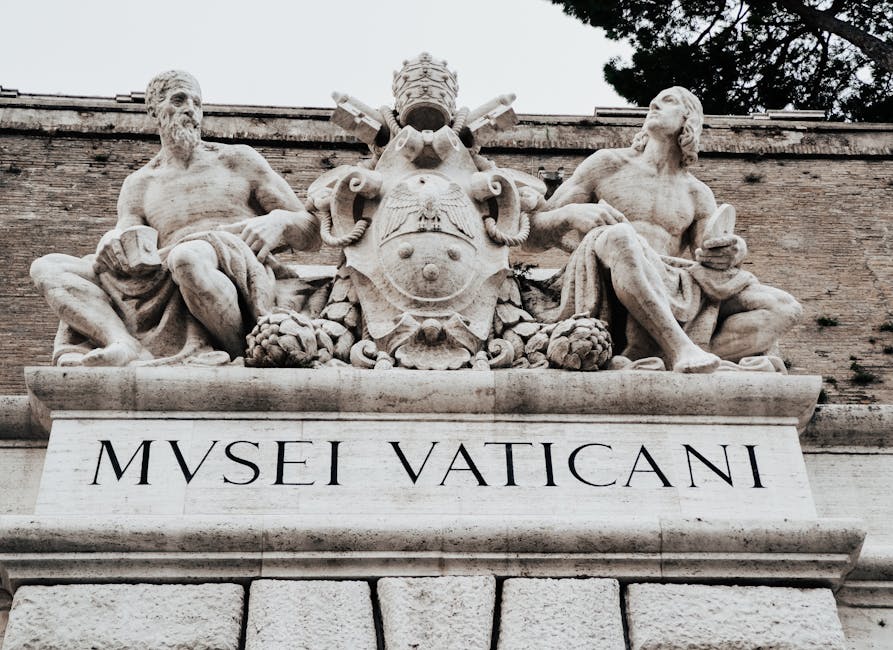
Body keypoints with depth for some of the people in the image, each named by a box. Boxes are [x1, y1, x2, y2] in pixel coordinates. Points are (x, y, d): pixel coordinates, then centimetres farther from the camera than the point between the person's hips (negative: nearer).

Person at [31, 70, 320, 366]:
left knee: (189, 256, -40)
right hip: (166, 292, 4)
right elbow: (123, 242, 11)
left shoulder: (239, 159, 21)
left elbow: (312, 232, 16)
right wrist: (111, 241, -14)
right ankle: (124, 345, -37)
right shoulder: (139, 184, 27)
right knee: (47, 267, -12)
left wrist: (279, 221, -8)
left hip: (244, 275, -4)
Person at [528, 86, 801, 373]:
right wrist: (573, 214, -13)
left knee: (783, 308, -16)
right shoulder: (608, 164, 16)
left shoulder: (697, 195, 23)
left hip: (670, 298, 4)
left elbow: (713, 262, 12)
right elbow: (535, 229, 11)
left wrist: (735, 252, -12)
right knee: (619, 236, -35)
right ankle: (680, 349, -39)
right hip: (607, 296, -3)